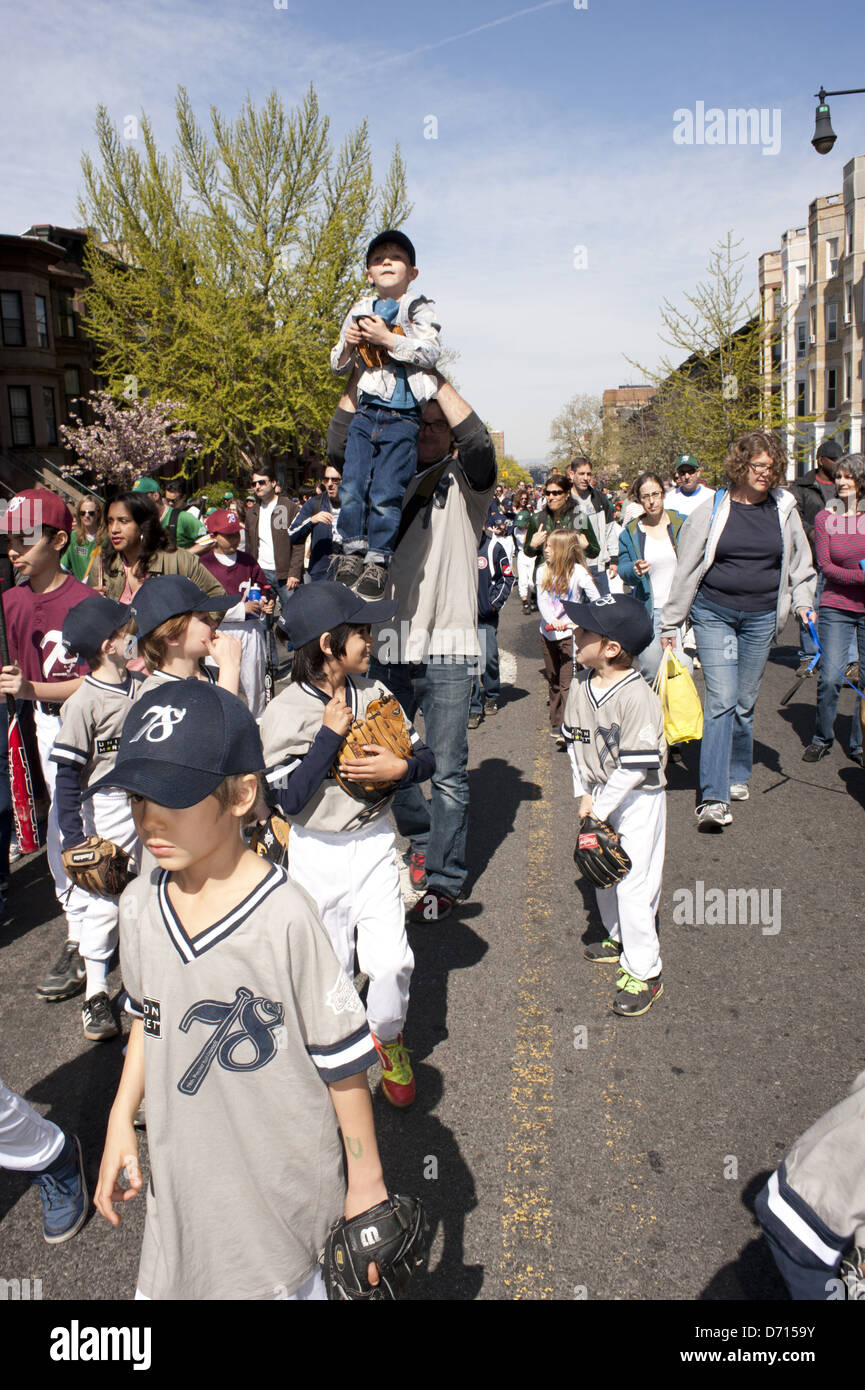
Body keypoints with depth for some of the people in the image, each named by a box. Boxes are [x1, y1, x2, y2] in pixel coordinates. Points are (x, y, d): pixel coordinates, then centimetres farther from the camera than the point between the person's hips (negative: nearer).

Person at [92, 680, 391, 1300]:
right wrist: (121, 1121, 8)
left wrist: (366, 1182, -7)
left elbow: (342, 1062, -15)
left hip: (281, 1188, -5)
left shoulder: (286, 917, -24)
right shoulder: (140, 904, -5)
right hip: (180, 1175, 5)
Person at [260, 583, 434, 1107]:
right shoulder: (285, 712, -12)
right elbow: (290, 798, -19)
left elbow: (427, 758, 5)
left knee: (391, 964, -6)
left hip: (375, 843, 2)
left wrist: (400, 767, -17)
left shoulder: (374, 693, 0)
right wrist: (330, 734, -21)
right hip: (317, 852, -2)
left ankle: (388, 1039, 25)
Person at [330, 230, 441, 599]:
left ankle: (378, 561, 2)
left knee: (386, 493, -7)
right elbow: (338, 365, 20)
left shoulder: (420, 309, 5)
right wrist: (347, 344, -2)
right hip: (366, 412, 4)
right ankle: (353, 549, 7)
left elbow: (430, 352, -11)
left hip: (403, 416, -4)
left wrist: (387, 338, -16)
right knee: (352, 485, -7)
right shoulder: (359, 310, 16)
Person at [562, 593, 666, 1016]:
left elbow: (636, 766, -24)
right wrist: (584, 794, -2)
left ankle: (644, 972, 9)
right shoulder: (580, 685, -3)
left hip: (637, 800, -7)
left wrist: (601, 807, -19)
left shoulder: (637, 697, -26)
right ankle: (619, 939, 42)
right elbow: (574, 742, 5)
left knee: (633, 885, -3)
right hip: (598, 797, 8)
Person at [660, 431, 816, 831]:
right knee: (721, 699, -12)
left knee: (745, 701, 10)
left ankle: (737, 775, 31)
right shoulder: (713, 510, -3)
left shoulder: (784, 509, 5)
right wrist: (669, 624, 1)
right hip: (714, 614, -3)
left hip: (761, 617, 3)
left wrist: (803, 601, 0)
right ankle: (713, 797, -14)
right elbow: (686, 570, 1)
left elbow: (800, 562, 17)